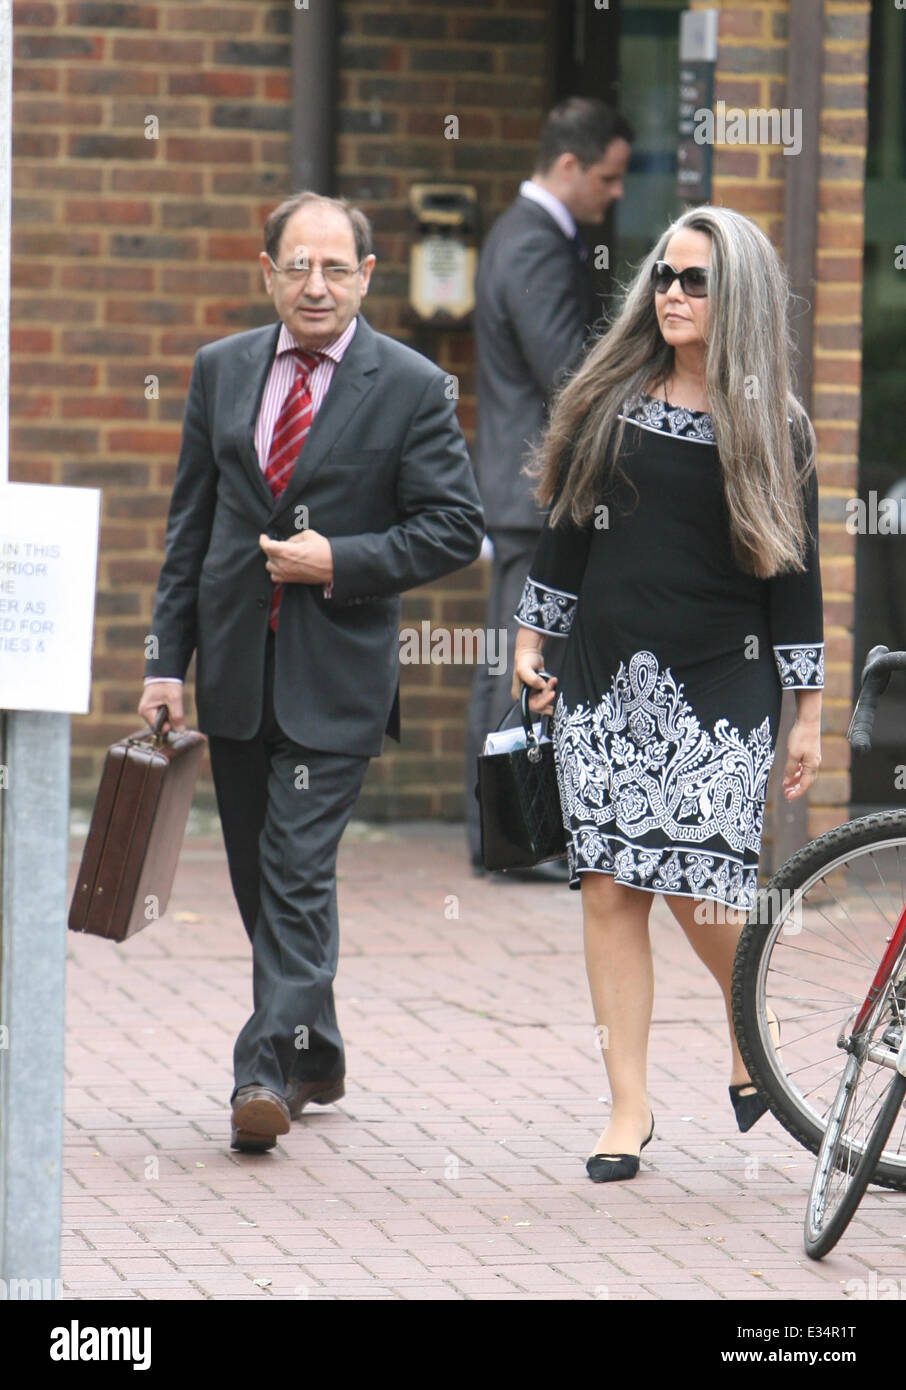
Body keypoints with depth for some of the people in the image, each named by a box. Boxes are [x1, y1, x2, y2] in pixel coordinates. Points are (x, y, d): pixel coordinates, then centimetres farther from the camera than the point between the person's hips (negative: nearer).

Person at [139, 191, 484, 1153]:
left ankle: (268, 1069, -12)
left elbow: (456, 528, -4)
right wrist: (168, 659, 6)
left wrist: (341, 561, -16)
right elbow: (190, 522, 11)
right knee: (259, 878, 12)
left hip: (336, 674, -5)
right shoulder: (222, 370, 8)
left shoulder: (410, 387, -5)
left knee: (298, 870, -12)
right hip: (236, 667, 5)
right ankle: (315, 1056, 26)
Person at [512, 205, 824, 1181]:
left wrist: (807, 714, 0)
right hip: (604, 677, 3)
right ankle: (629, 1108, 4)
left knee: (697, 888, -10)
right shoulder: (609, 402, 8)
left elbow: (792, 574, 1)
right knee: (609, 888, -2)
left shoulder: (773, 429, 1)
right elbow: (567, 531, 15)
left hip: (719, 688, -3)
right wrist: (530, 641, 12)